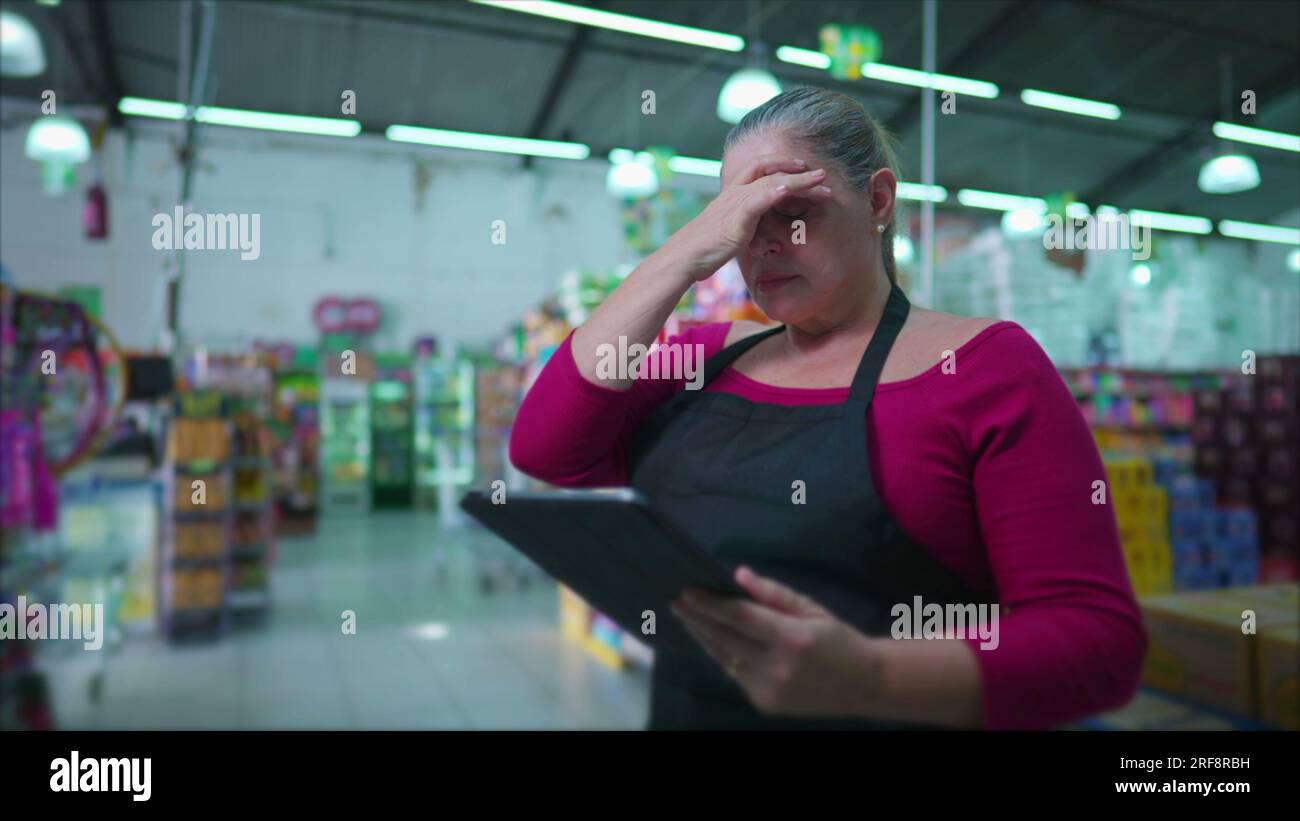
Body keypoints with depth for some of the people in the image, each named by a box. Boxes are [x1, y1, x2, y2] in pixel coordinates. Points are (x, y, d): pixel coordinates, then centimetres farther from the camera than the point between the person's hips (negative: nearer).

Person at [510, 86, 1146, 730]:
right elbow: (544, 451, -9)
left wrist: (869, 676, -32)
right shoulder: (709, 356, 3)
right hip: (675, 709, 5)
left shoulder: (986, 364, -10)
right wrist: (683, 256, -12)